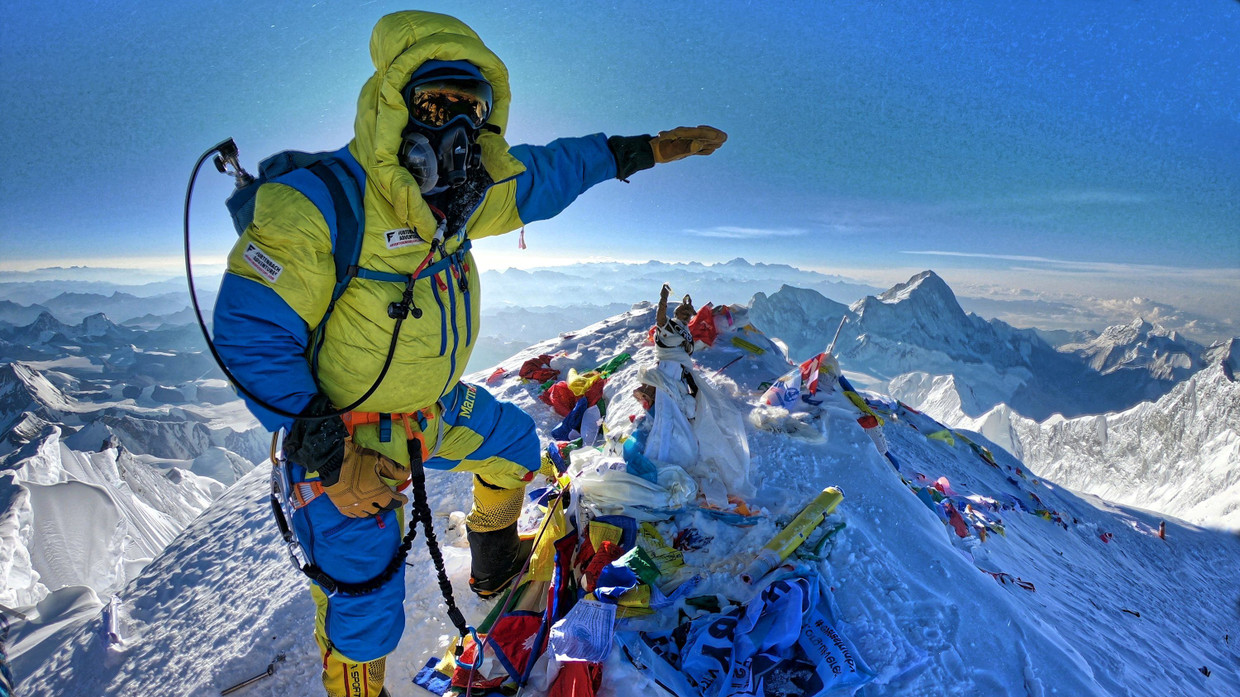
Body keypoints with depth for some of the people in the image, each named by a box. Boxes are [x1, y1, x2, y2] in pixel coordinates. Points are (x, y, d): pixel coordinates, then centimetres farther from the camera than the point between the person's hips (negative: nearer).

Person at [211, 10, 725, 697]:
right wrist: (329, 455, -28)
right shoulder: (312, 206, -29)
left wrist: (641, 149, 11)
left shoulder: (459, 195, -8)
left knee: (515, 442, 26)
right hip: (342, 434, -7)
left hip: (436, 408, 8)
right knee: (364, 613, -2)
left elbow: (544, 172, 7)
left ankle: (495, 565, 52)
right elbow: (249, 336, -25)